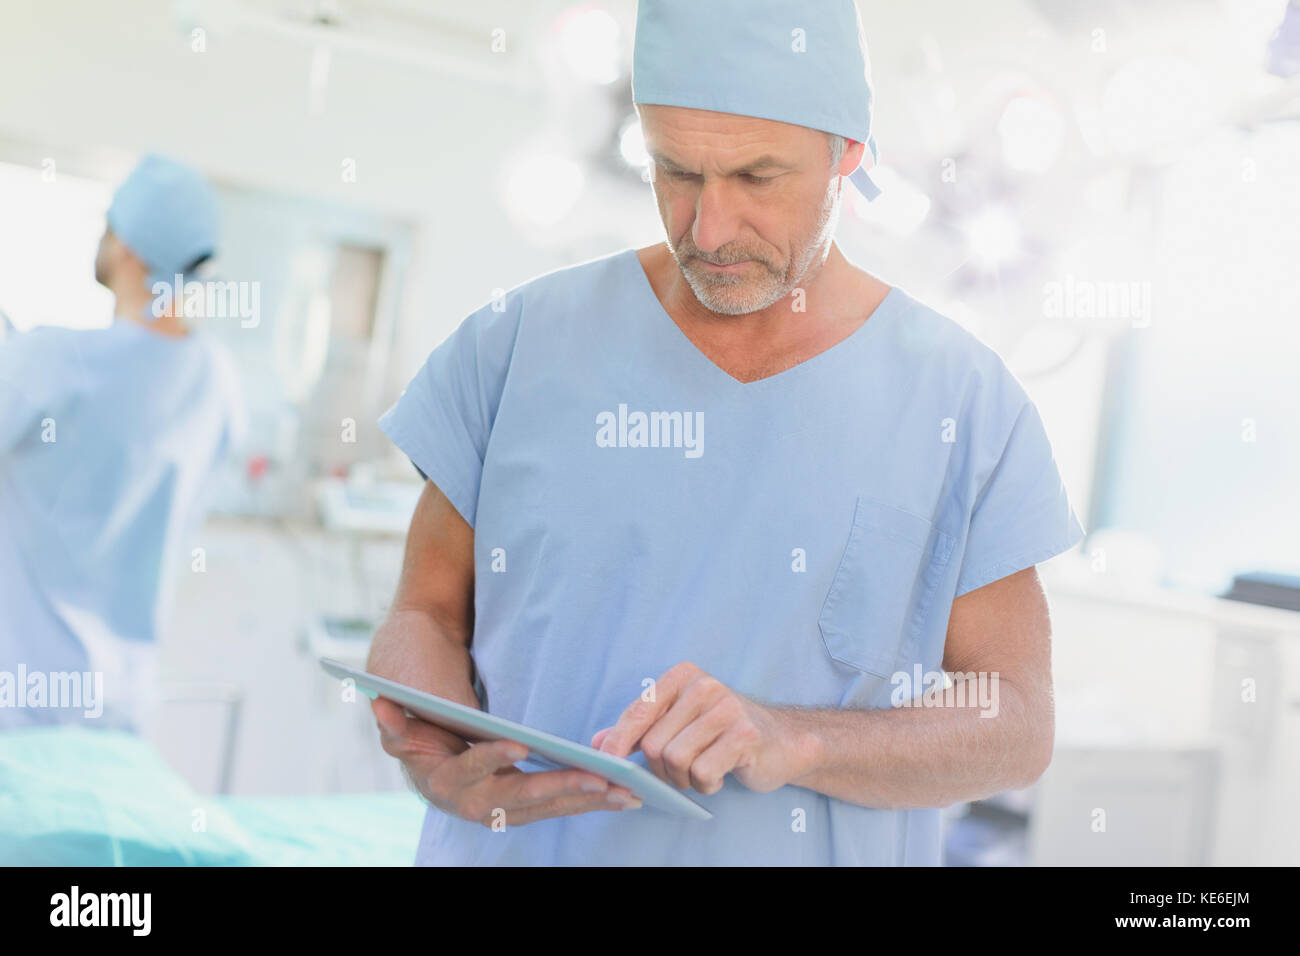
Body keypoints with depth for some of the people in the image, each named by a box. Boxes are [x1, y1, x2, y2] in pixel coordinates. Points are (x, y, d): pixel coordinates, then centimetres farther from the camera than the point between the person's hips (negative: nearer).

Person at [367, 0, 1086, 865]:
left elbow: (1018, 726, -4)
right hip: (512, 849, 2)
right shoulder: (519, 342, -4)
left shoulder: (970, 404, -5)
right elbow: (428, 614, 2)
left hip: (802, 848, -1)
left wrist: (793, 743, -19)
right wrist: (435, 757, -18)